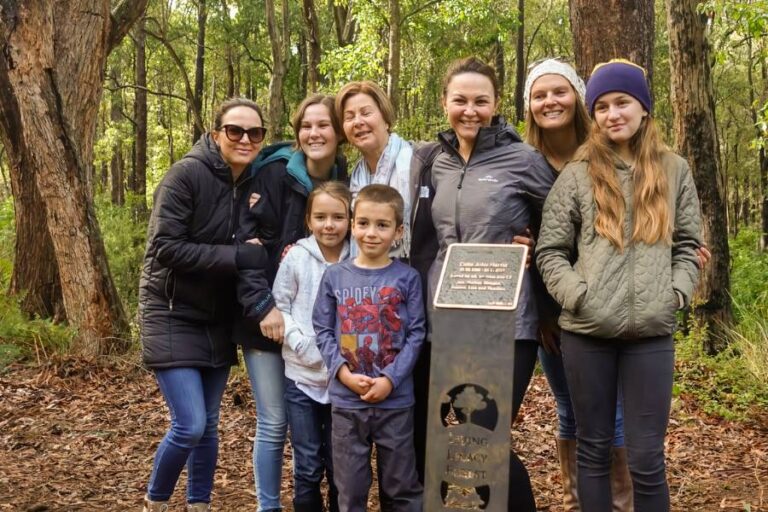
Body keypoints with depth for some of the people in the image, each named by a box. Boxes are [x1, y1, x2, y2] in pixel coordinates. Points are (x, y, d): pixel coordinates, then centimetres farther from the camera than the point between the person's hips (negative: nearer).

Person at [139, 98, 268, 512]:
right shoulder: (186, 174, -16)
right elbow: (165, 248, -23)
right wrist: (236, 257, -25)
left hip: (218, 321, 6)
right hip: (173, 315, -6)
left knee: (208, 426, 10)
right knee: (189, 426, -10)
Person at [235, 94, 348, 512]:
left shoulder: (345, 181, 5)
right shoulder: (274, 173, -9)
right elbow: (249, 244, -14)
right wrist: (262, 307, -22)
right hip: (268, 319, -4)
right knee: (274, 422, 0)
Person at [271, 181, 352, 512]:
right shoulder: (297, 256, -5)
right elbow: (278, 306, -2)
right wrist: (301, 344, -13)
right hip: (301, 376, -1)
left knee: (340, 466, 11)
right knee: (307, 467, 7)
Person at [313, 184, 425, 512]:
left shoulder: (407, 278, -2)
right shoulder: (334, 276, 3)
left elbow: (416, 334, -4)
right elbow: (323, 330, 1)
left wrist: (390, 379, -14)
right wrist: (344, 373, -12)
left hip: (396, 400, -1)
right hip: (345, 400, 1)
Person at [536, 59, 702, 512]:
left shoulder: (674, 171, 11)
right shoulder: (578, 174, 5)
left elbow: (688, 246, 12)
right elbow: (550, 251, 3)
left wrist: (675, 295, -4)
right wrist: (578, 296, -11)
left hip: (652, 332, 1)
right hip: (586, 331, 0)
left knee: (647, 457, 3)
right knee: (594, 447, 11)